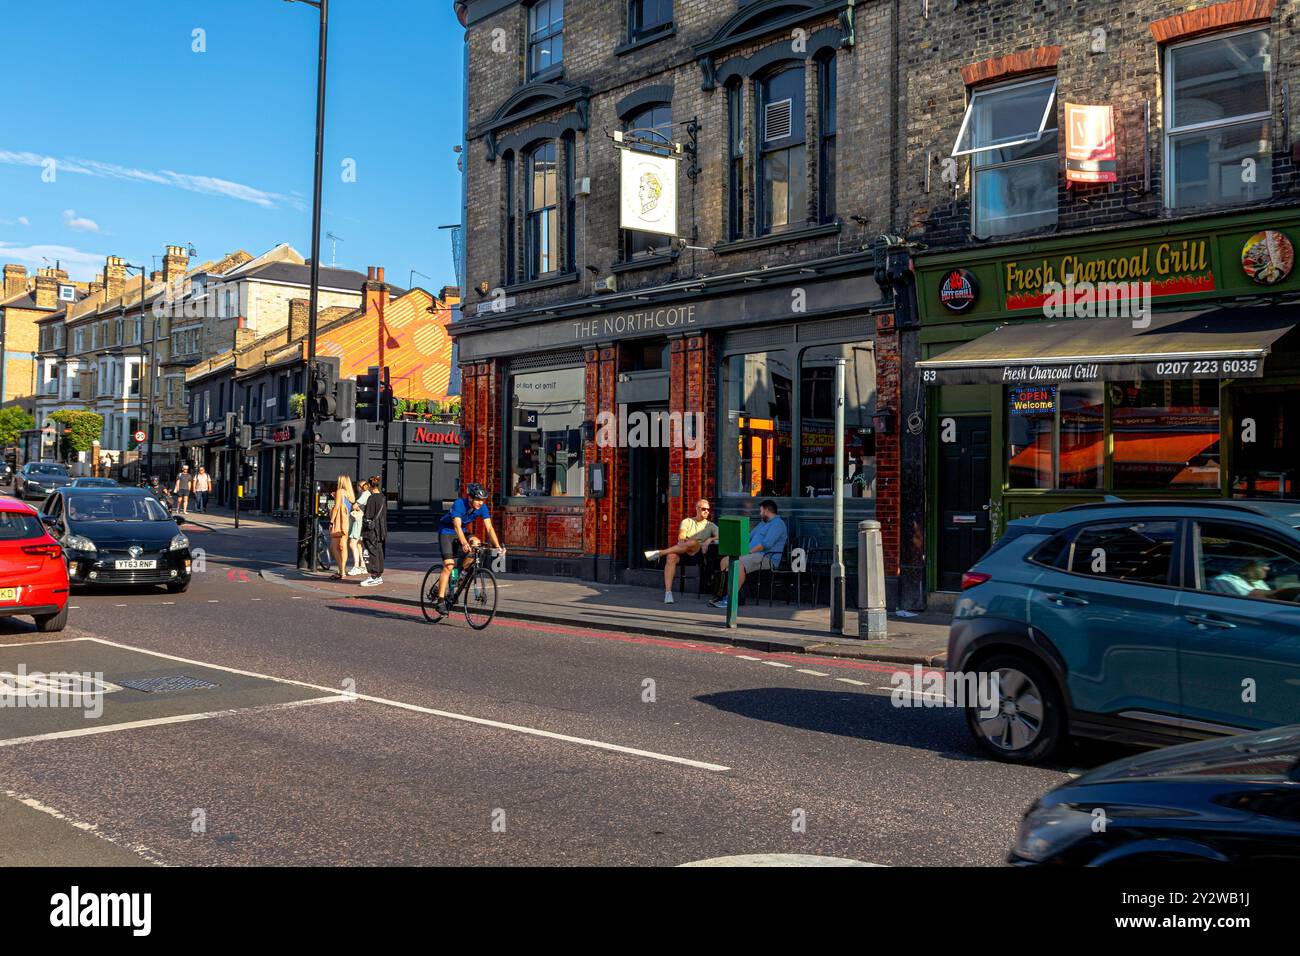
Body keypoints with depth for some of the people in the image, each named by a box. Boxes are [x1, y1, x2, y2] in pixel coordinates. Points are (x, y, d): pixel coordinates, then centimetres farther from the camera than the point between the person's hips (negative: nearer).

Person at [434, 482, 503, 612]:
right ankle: (441, 600, -12)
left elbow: (489, 528, -19)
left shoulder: (482, 507, -15)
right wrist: (464, 543, -55)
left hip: (462, 532, 5)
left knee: (476, 543, -24)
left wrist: (497, 546, -32)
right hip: (446, 532, -5)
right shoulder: (459, 504, -30)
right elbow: (457, 526, -40)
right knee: (448, 565, -17)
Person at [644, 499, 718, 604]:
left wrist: (711, 539, -12)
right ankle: (668, 592, -43)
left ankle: (660, 553, -29)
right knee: (671, 557, -36)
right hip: (682, 552, 0)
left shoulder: (711, 526, 21)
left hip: (699, 553, 0)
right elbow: (681, 537, 3)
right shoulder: (687, 521, 20)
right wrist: (682, 546, -19)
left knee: (693, 542, -36)